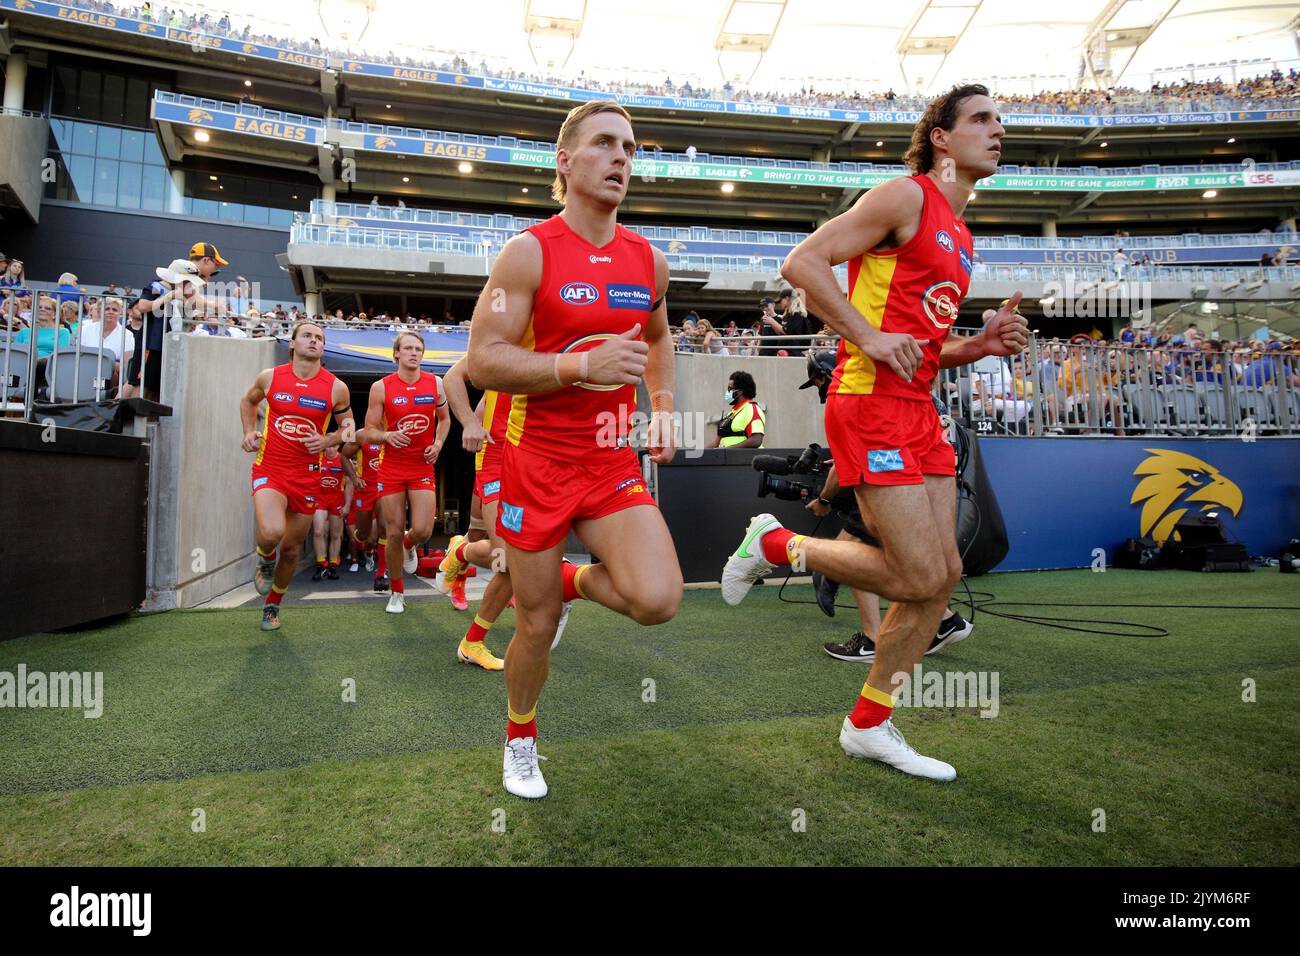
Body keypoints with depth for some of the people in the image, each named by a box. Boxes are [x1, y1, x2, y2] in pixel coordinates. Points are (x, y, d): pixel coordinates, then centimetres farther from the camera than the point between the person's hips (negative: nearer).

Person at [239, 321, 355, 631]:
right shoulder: (270, 377, -1)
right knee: (271, 532, -27)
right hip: (269, 469, -1)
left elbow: (348, 425, 10)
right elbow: (248, 400, 21)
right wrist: (249, 431, 5)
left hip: (307, 476, 1)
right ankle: (265, 562, 12)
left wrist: (327, 441, -10)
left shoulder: (336, 388, -4)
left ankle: (272, 606, 35)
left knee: (291, 549, 10)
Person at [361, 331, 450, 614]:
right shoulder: (381, 387, -4)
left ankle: (409, 545, 29)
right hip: (391, 468, -1)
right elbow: (369, 432, -1)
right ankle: (396, 593, 21)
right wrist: (387, 435, -22)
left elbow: (444, 418, 18)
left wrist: (438, 445, 1)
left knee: (423, 530, -12)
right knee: (394, 533, 3)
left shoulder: (435, 383, 1)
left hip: (423, 467, 1)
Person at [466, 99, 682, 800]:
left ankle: (574, 581, 19)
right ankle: (520, 742, 37)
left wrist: (663, 407, 12)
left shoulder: (648, 260, 7)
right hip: (538, 461, -4)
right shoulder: (530, 251, -9)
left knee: (658, 600, -16)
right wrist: (583, 365, -25)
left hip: (613, 463, 4)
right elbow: (481, 360, -15)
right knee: (538, 625, 7)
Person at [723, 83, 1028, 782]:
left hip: (918, 411, 9)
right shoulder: (905, 197, -3)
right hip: (871, 407, -9)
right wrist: (868, 336, -18)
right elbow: (802, 263, -13)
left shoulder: (960, 238, 24)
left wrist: (979, 344, 9)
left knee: (943, 574, 7)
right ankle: (776, 544, 10)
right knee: (921, 578, -10)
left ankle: (869, 726, 20)